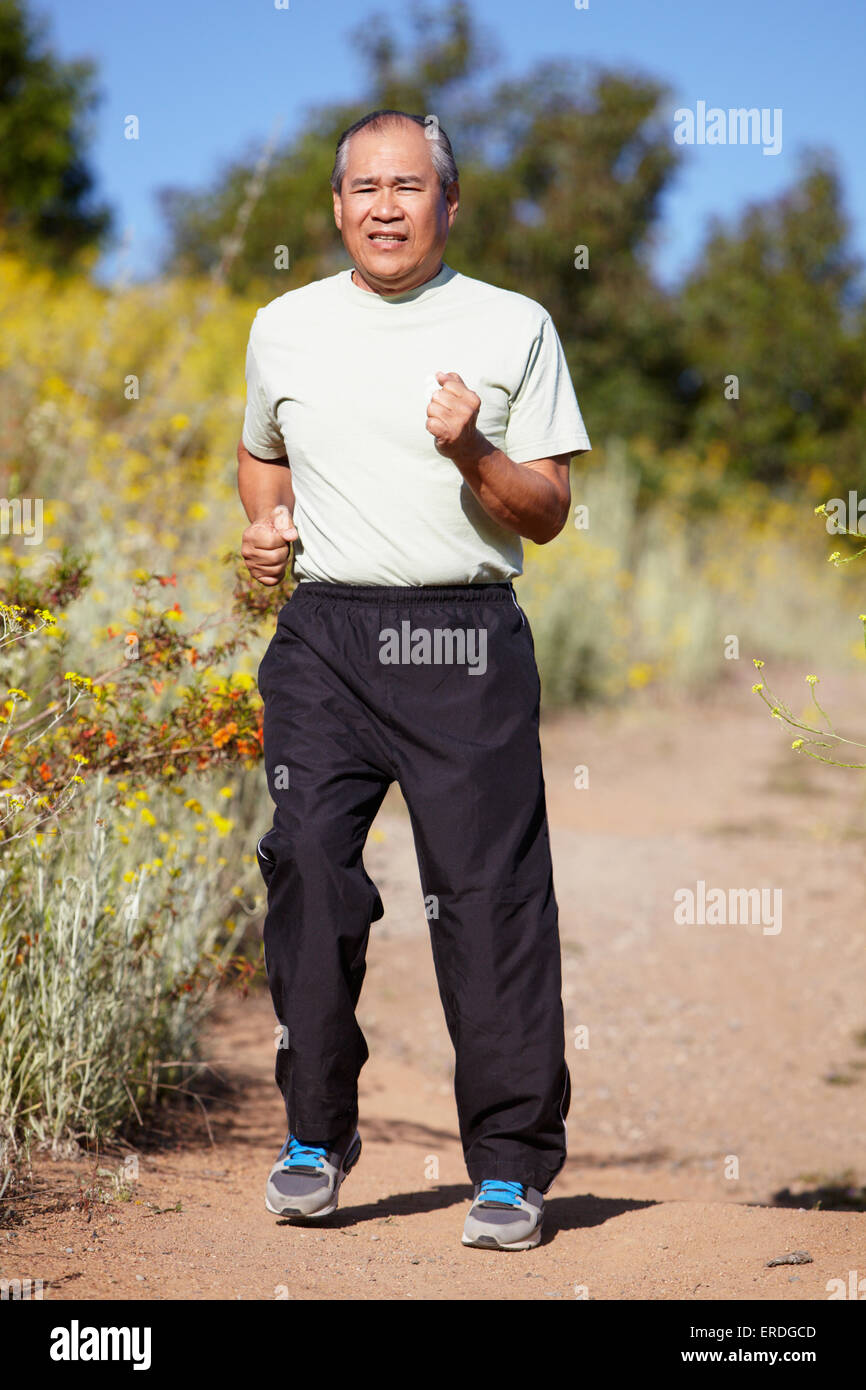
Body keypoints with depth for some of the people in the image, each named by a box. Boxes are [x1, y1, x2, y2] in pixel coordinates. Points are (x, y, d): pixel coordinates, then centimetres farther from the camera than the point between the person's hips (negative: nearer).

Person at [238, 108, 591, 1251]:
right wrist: (264, 526, 11)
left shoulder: (514, 327, 6)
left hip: (465, 640, -2)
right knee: (308, 873, -5)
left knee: (489, 895, -6)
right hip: (323, 636, 3)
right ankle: (317, 1134, 10)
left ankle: (510, 1164, 1)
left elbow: (549, 512, 5)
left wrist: (473, 454, -14)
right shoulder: (283, 327, 15)